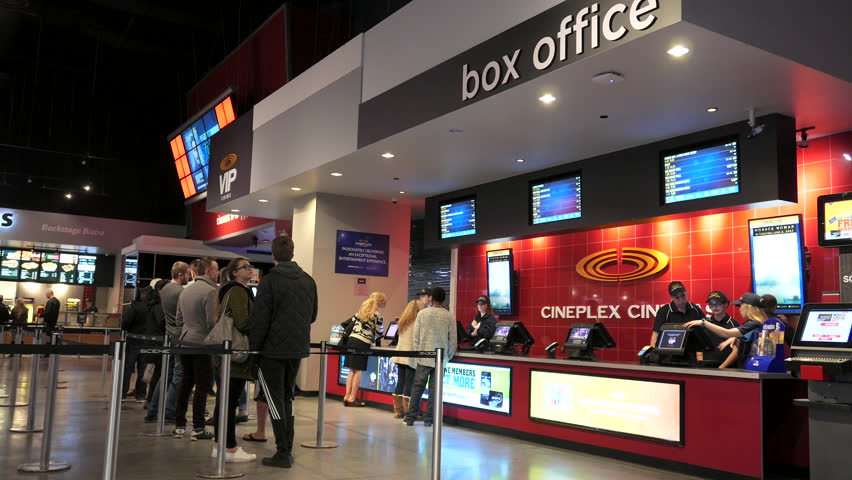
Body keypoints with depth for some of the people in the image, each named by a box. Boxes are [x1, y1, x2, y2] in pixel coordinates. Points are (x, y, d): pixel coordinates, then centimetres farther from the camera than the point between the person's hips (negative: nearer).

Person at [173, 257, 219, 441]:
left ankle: (179, 426, 18)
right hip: (203, 343, -7)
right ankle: (198, 429, 4)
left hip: (185, 341, 8)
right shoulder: (210, 291, -14)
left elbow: (178, 319, 17)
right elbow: (212, 322, -19)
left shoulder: (185, 291, 11)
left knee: (186, 384, 14)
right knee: (202, 386, 0)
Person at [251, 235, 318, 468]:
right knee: (287, 397, 16)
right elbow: (312, 315, 13)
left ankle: (282, 453, 1)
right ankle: (287, 450, 19)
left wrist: (253, 347, -7)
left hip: (274, 348, -5)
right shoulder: (309, 281, 6)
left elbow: (260, 318, -13)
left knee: (275, 398, 2)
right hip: (298, 348, 6)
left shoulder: (270, 280, -11)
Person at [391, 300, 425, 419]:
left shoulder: (402, 321, 14)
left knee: (400, 383, 10)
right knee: (409, 385, -5)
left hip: (399, 355, 7)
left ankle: (398, 410, 15)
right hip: (411, 357, -7)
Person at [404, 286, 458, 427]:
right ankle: (428, 419, 11)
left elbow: (415, 337, 1)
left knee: (418, 387, 8)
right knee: (434, 389, 7)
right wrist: (448, 356, 12)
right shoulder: (450, 317, -2)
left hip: (424, 358, 0)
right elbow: (453, 340, 0)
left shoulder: (422, 313, -2)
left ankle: (410, 418, 10)